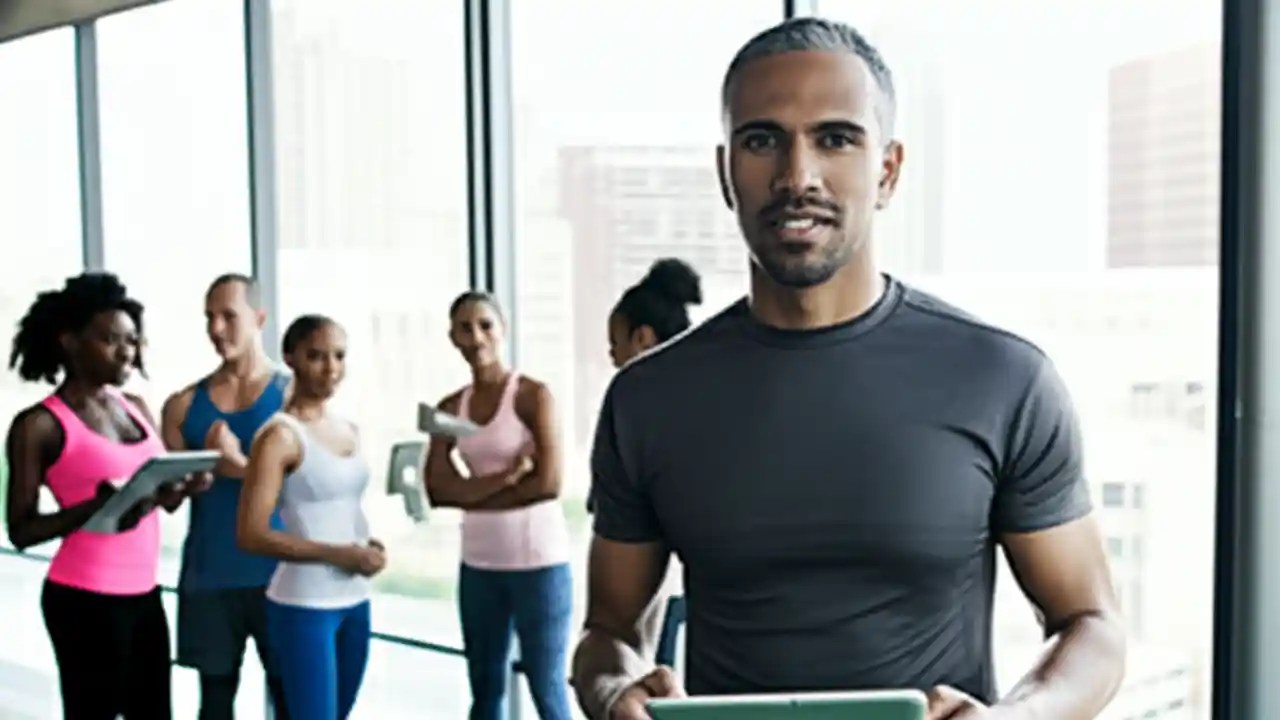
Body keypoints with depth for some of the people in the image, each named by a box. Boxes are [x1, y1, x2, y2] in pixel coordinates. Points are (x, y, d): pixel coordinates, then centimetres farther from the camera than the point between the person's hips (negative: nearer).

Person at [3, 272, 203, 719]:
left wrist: (185, 486, -8)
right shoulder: (40, 425, -9)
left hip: (143, 594, 7)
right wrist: (97, 508, -25)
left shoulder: (136, 408, 9)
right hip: (85, 601, -7)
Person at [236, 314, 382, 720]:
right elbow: (251, 535, -18)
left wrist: (369, 547, 3)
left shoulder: (349, 432, 10)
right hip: (303, 604, -8)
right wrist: (339, 555, -19)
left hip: (355, 600, 8)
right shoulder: (280, 435, -12)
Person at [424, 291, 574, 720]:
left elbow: (549, 482, -15)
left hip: (537, 559, -5)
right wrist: (507, 476, -16)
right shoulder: (450, 408, 7)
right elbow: (438, 489, -3)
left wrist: (474, 494, -6)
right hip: (479, 563, 5)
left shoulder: (532, 395, -7)